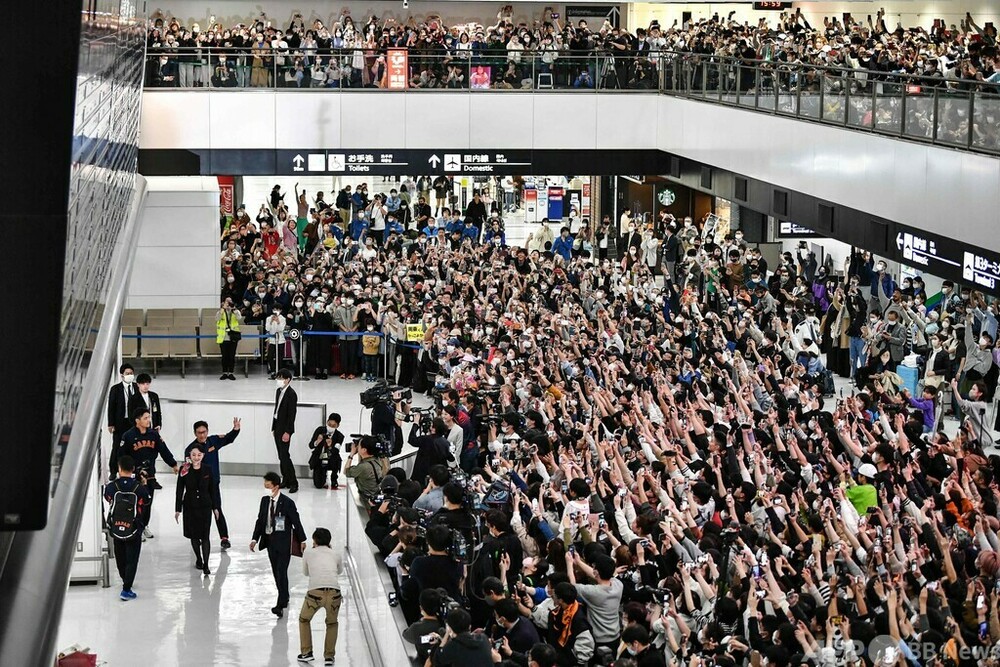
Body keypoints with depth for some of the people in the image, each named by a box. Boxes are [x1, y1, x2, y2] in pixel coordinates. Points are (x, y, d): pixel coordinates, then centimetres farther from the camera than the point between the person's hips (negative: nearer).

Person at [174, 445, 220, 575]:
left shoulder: (207, 470, -4)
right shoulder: (184, 471, -7)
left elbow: (213, 489, 4)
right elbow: (180, 491, -3)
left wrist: (215, 507, 5)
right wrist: (178, 509, -3)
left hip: (205, 506, 0)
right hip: (190, 507, 0)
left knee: (205, 535, -5)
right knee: (194, 535, 11)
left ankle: (206, 564, -4)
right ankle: (198, 560, 31)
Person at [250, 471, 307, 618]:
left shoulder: (287, 503, -14)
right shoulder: (265, 501, 4)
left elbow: (296, 522, -7)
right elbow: (260, 520, 9)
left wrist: (302, 540, -1)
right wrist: (255, 539, 2)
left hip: (284, 542, -6)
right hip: (270, 541, 6)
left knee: (281, 572, -11)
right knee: (276, 572, 13)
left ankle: (281, 604, -12)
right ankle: (284, 599, 28)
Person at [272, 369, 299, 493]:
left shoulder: (291, 394, -15)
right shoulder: (279, 391, 11)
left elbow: (292, 414, -17)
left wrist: (287, 432, -20)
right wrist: (273, 427, 16)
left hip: (285, 429, -9)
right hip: (277, 427, 9)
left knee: (285, 456, -9)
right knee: (281, 456, 11)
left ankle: (293, 483, -4)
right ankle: (286, 481, 17)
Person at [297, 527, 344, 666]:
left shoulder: (308, 553, 18)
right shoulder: (335, 554, 21)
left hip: (315, 592, -1)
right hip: (334, 592, 1)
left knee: (304, 620, 27)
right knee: (332, 623, 27)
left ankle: (306, 652, 22)